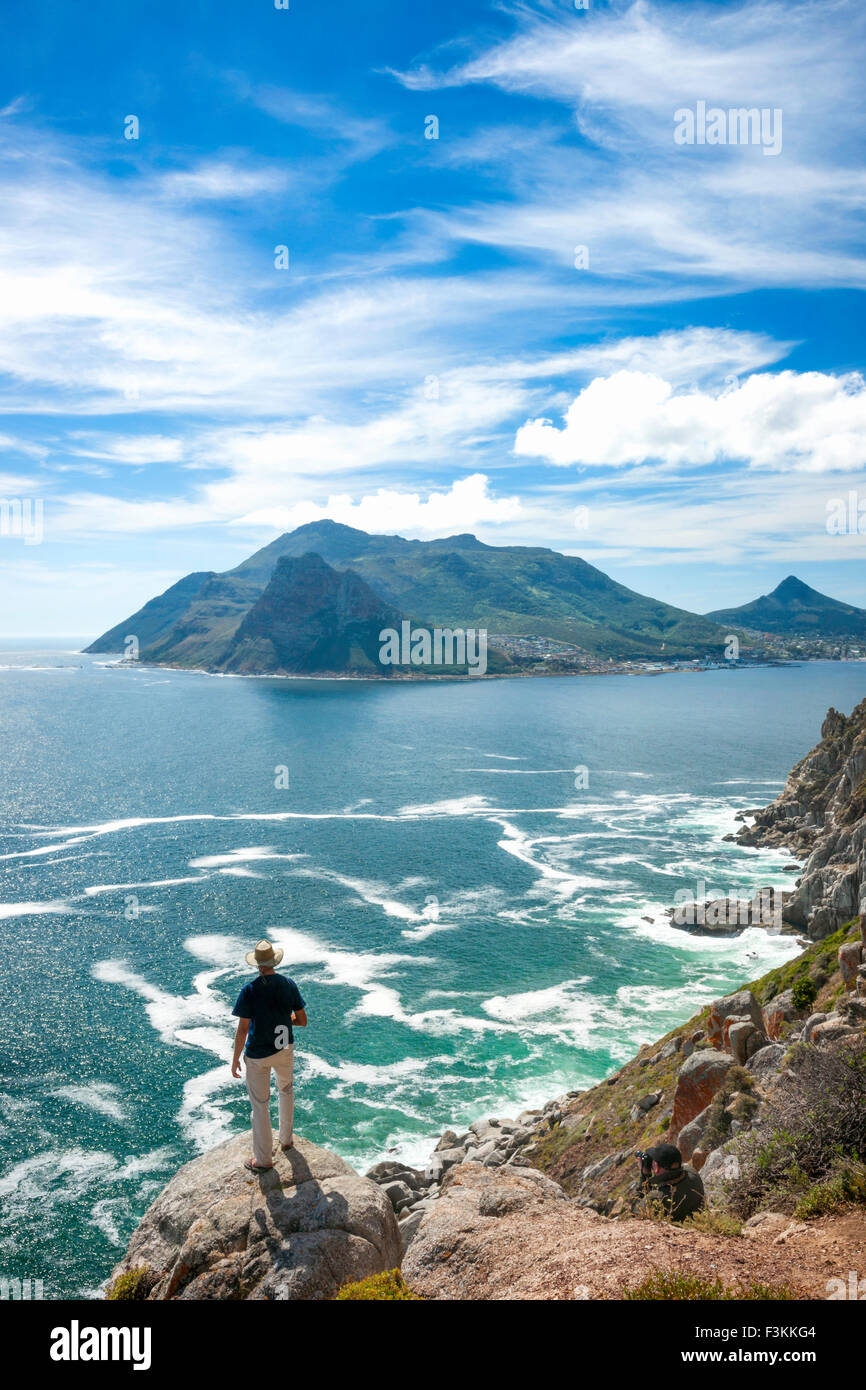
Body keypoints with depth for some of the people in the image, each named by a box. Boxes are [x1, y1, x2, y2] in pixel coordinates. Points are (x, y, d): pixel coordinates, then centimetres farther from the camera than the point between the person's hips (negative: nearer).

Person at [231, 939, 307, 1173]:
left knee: (260, 1105, 9)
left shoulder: (249, 990, -18)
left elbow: (242, 1030, -17)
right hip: (285, 1048, 4)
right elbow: (302, 1021, -2)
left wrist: (235, 1059, -5)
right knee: (286, 1091, 28)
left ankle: (263, 1159, 21)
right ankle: (286, 1140, 42)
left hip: (257, 1054, -4)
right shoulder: (289, 985, -8)